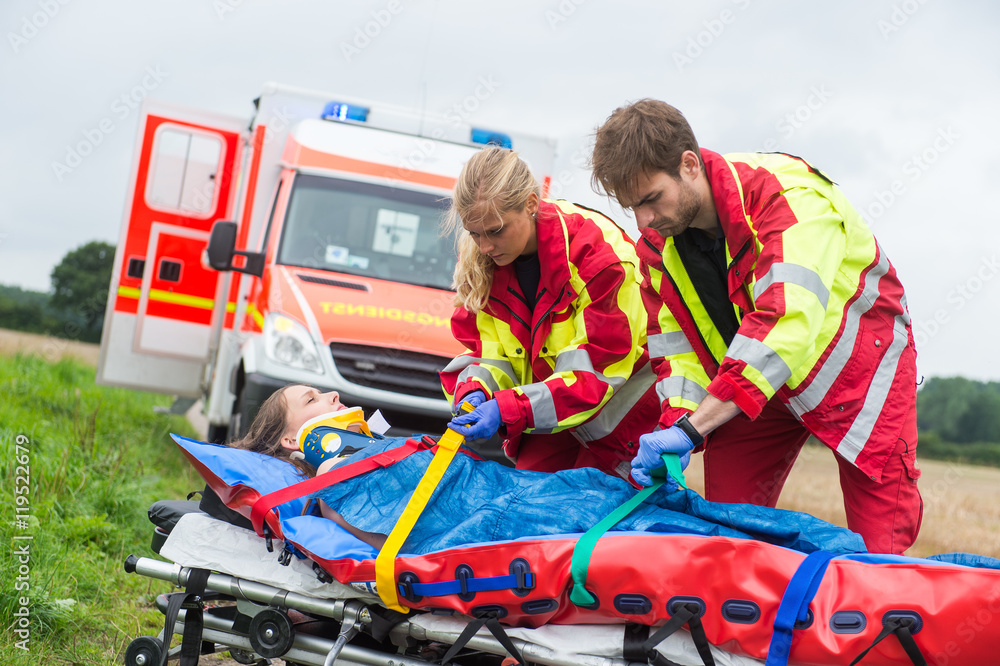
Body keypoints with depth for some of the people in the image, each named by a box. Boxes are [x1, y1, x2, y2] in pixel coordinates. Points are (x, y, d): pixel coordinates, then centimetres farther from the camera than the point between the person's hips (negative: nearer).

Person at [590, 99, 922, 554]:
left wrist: (691, 428, -49)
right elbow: (677, 346, -8)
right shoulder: (657, 242, -9)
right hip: (756, 381, 5)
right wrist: (674, 426, -29)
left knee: (879, 542, -8)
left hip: (856, 362, -5)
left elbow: (785, 321, -44)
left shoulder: (787, 193, -32)